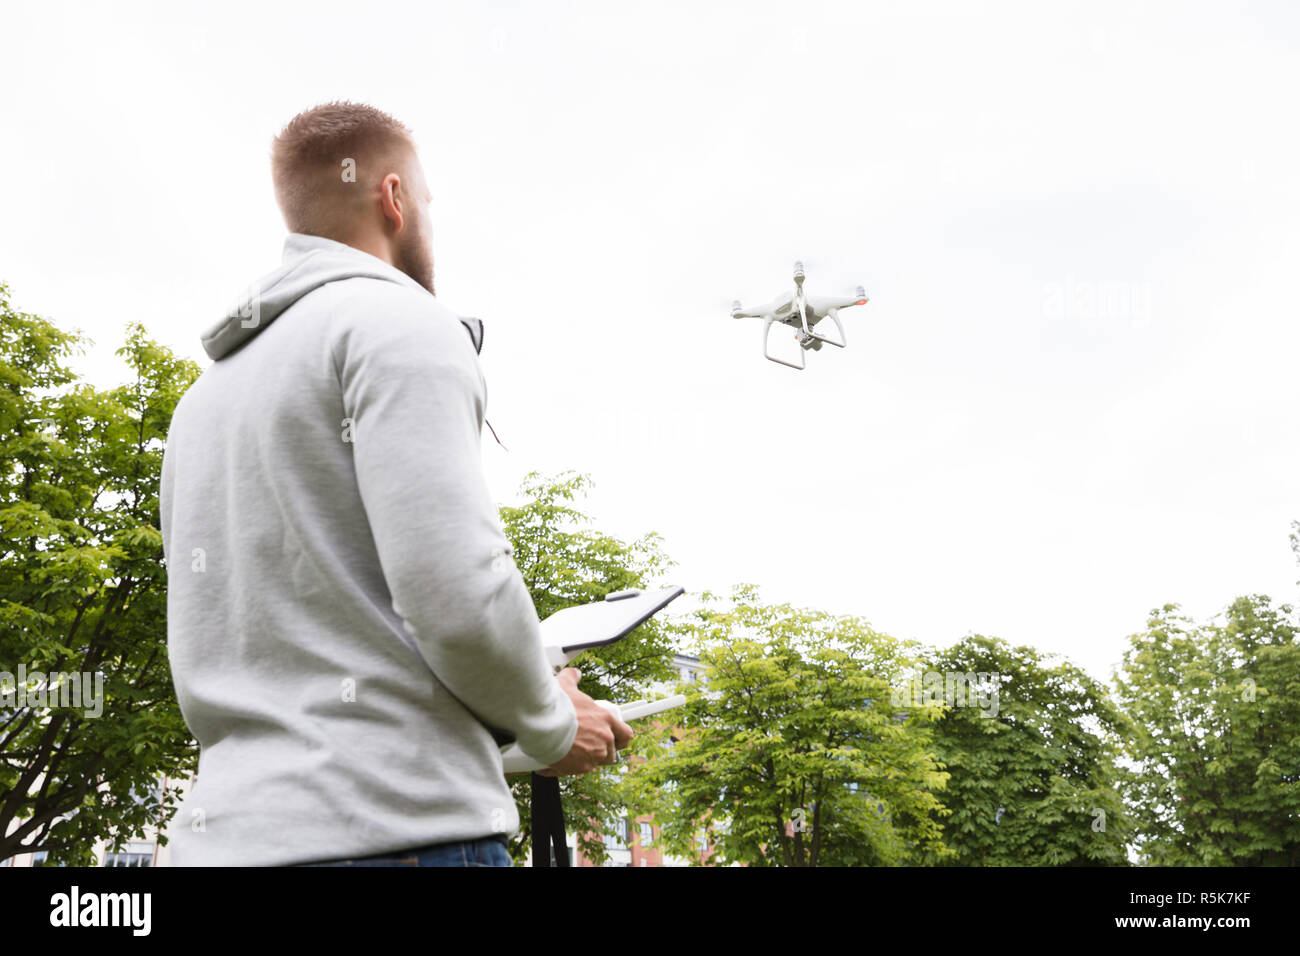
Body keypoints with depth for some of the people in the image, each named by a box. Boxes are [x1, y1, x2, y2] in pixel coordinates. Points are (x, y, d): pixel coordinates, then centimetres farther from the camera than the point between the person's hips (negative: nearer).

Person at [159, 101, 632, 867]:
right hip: (399, 824, -8)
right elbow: (458, 593, -16)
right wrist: (552, 724, 2)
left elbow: (201, 656, 19)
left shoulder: (205, 396, 21)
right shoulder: (400, 321, -4)